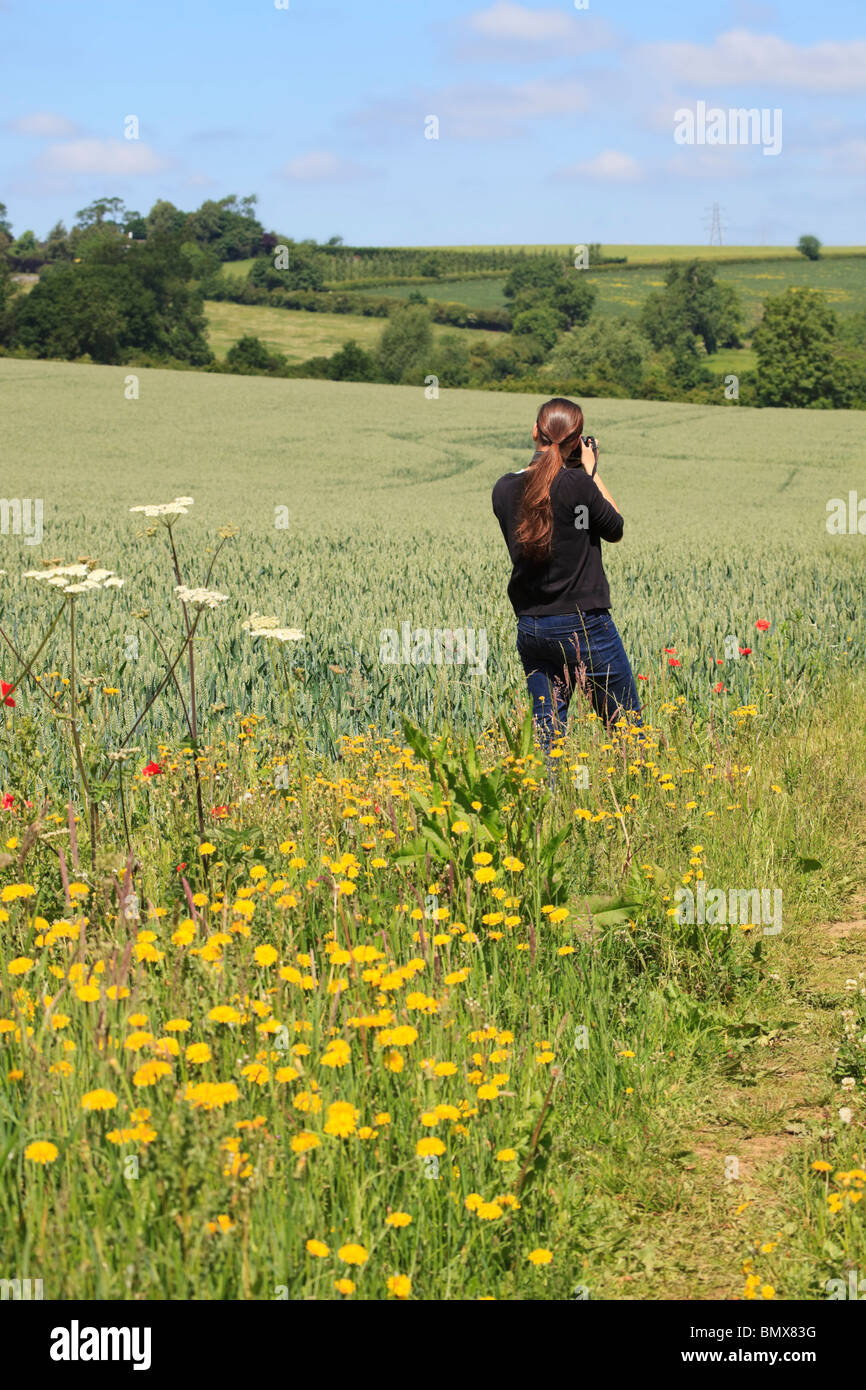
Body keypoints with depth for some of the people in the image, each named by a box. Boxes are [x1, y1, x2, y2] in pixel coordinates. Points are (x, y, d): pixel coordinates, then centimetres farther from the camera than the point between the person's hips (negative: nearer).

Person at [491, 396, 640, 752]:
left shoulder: (504, 489, 1)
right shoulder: (577, 483, -15)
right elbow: (615, 529, 0)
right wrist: (591, 470, 5)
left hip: (530, 628, 5)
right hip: (583, 625, -5)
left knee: (547, 733, 8)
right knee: (626, 725, 6)